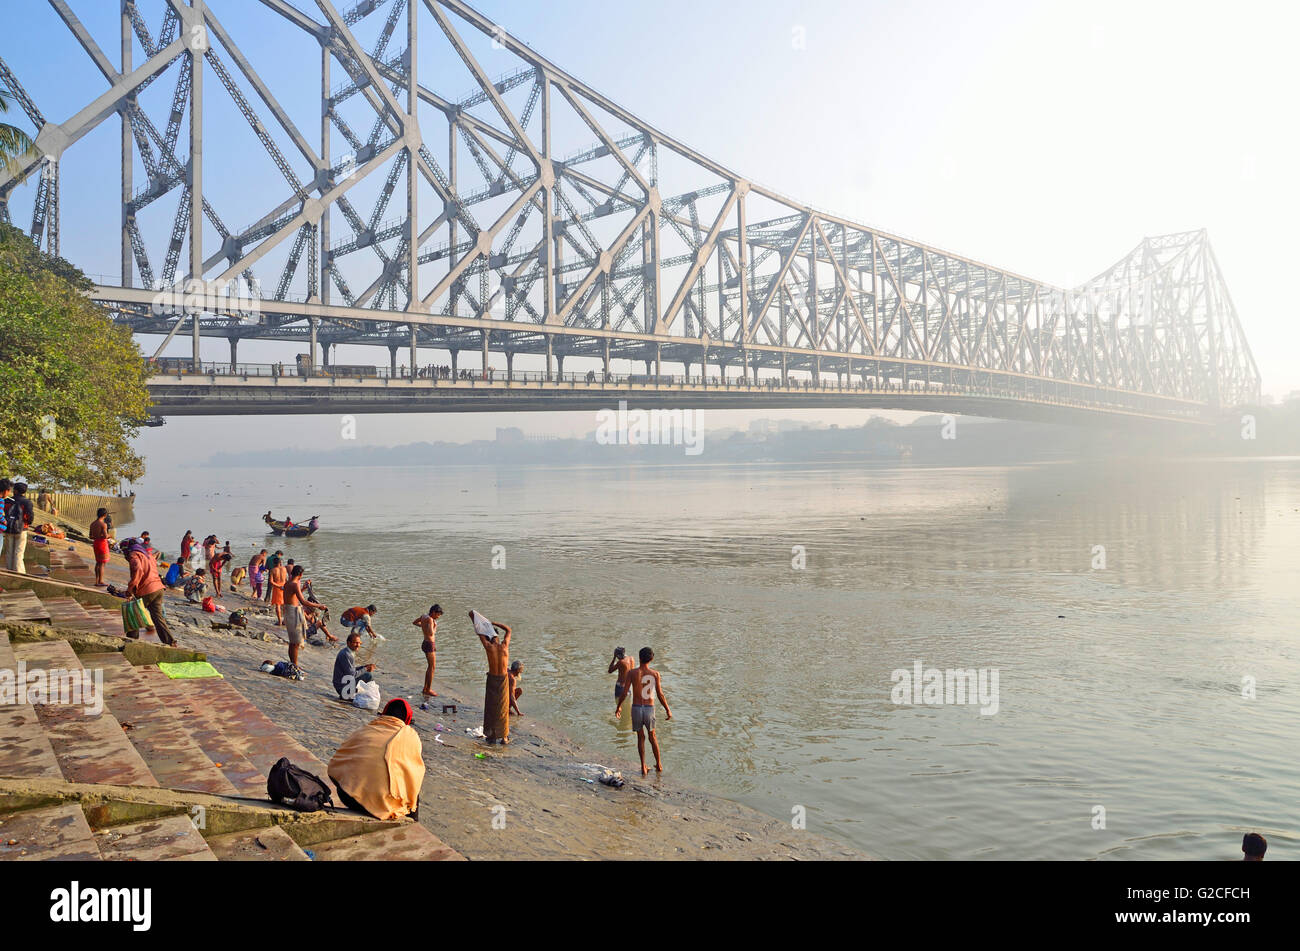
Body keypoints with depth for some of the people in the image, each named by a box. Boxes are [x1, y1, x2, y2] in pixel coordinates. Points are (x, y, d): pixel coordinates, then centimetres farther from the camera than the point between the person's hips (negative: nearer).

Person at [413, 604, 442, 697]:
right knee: (432, 667, 0)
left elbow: (414, 622, 25)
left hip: (425, 643, 9)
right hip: (429, 645, -9)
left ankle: (426, 688, 25)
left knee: (430, 666, 19)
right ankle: (428, 690, 5)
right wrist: (435, 628, -14)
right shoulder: (430, 619, -21)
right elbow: (431, 633, -34)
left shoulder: (423, 616, 6)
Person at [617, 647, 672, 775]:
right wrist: (668, 710, 5)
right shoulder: (655, 673, -7)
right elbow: (660, 695, -7)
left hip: (636, 708, 0)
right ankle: (659, 765, 30)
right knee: (652, 736, 21)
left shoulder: (632, 673, -7)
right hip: (649, 709, 0)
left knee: (640, 737, 14)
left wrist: (618, 707, 8)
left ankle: (643, 768, 12)